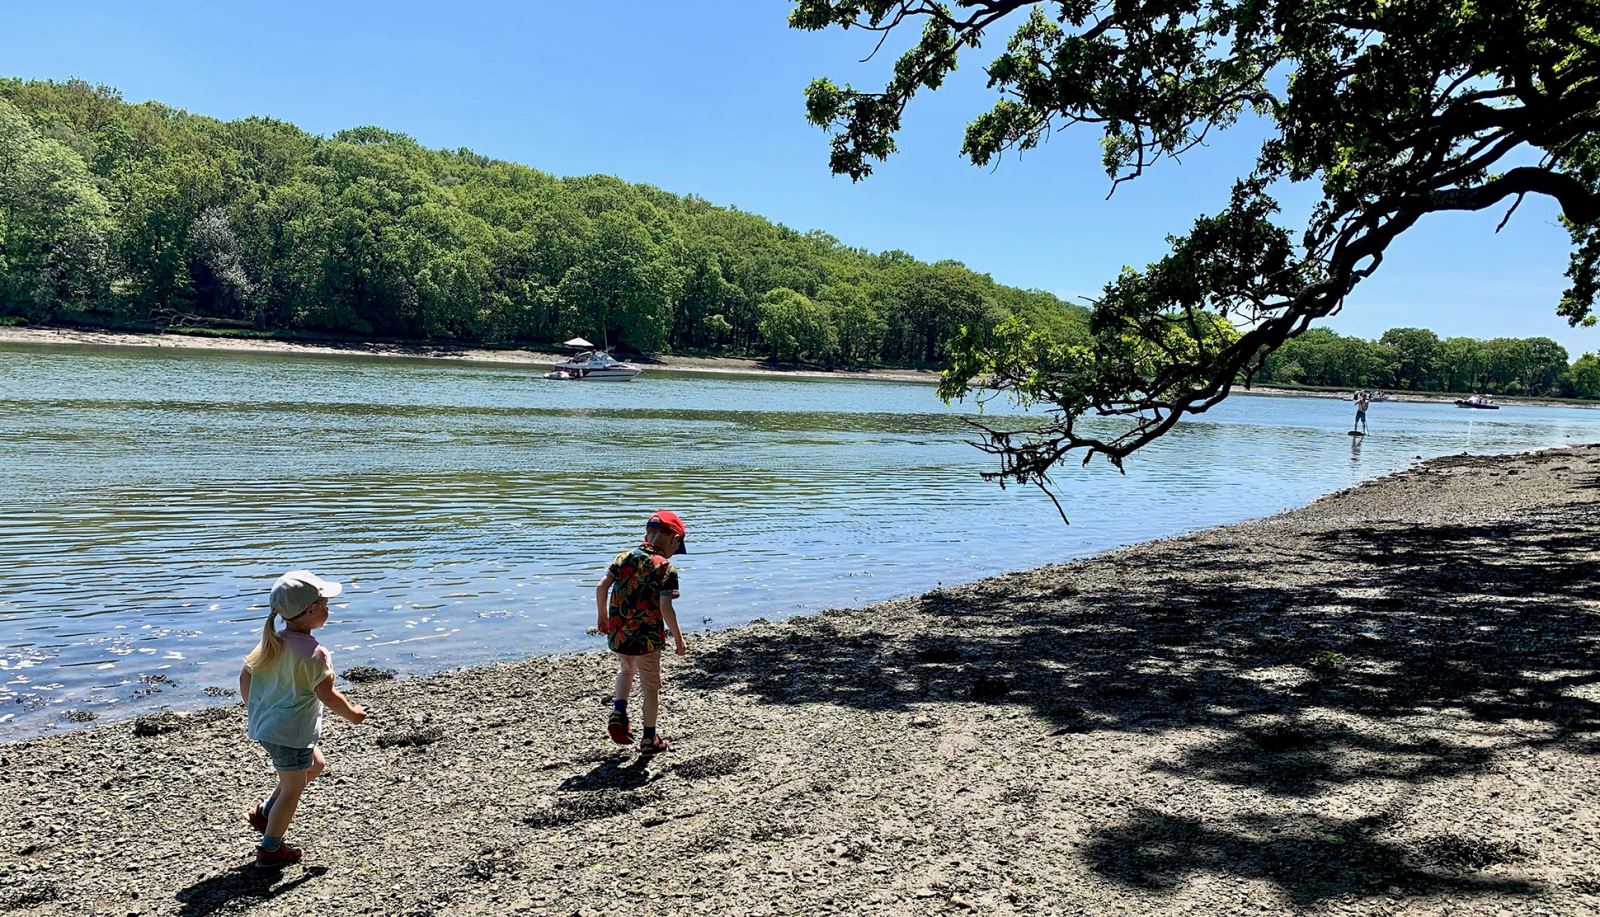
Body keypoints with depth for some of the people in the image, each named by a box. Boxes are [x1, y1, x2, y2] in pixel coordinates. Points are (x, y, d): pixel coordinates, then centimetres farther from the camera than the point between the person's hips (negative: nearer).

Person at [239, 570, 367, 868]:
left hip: (264, 724, 9)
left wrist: (255, 712, 21)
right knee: (293, 788, 10)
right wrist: (353, 713, -2)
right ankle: (271, 849, 21)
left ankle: (265, 812, 30)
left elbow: (245, 678, 7)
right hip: (291, 733, -9)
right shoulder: (313, 652, -23)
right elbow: (327, 695, -19)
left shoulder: (271, 641, 1)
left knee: (315, 764, 26)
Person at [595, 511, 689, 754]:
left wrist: (602, 616, 11)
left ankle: (618, 711, 11)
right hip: (648, 638, -4)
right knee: (651, 687, 13)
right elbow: (665, 608, -20)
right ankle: (649, 739, 22)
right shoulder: (666, 569, -13)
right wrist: (679, 639, -9)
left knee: (627, 670, 32)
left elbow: (601, 586, -4)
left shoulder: (624, 557, 1)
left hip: (618, 635, 4)